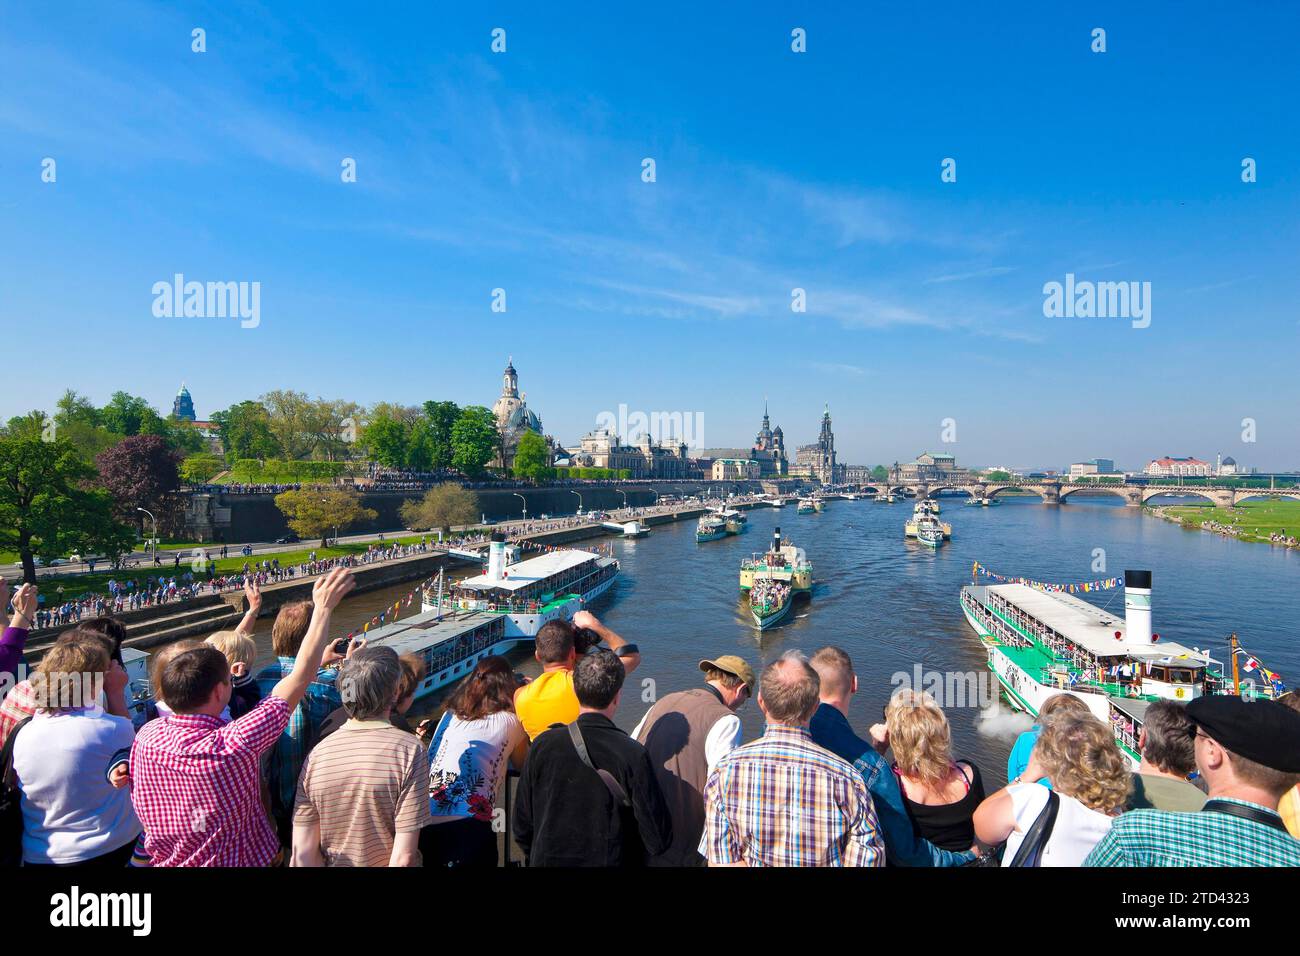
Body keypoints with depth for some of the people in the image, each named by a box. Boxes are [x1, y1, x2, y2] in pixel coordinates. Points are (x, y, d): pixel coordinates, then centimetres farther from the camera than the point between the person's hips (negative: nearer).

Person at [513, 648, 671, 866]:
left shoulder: (542, 745, -12)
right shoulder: (634, 755, -19)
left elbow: (522, 827, -3)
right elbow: (658, 842, -15)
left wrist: (535, 858, 15)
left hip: (548, 859, 2)